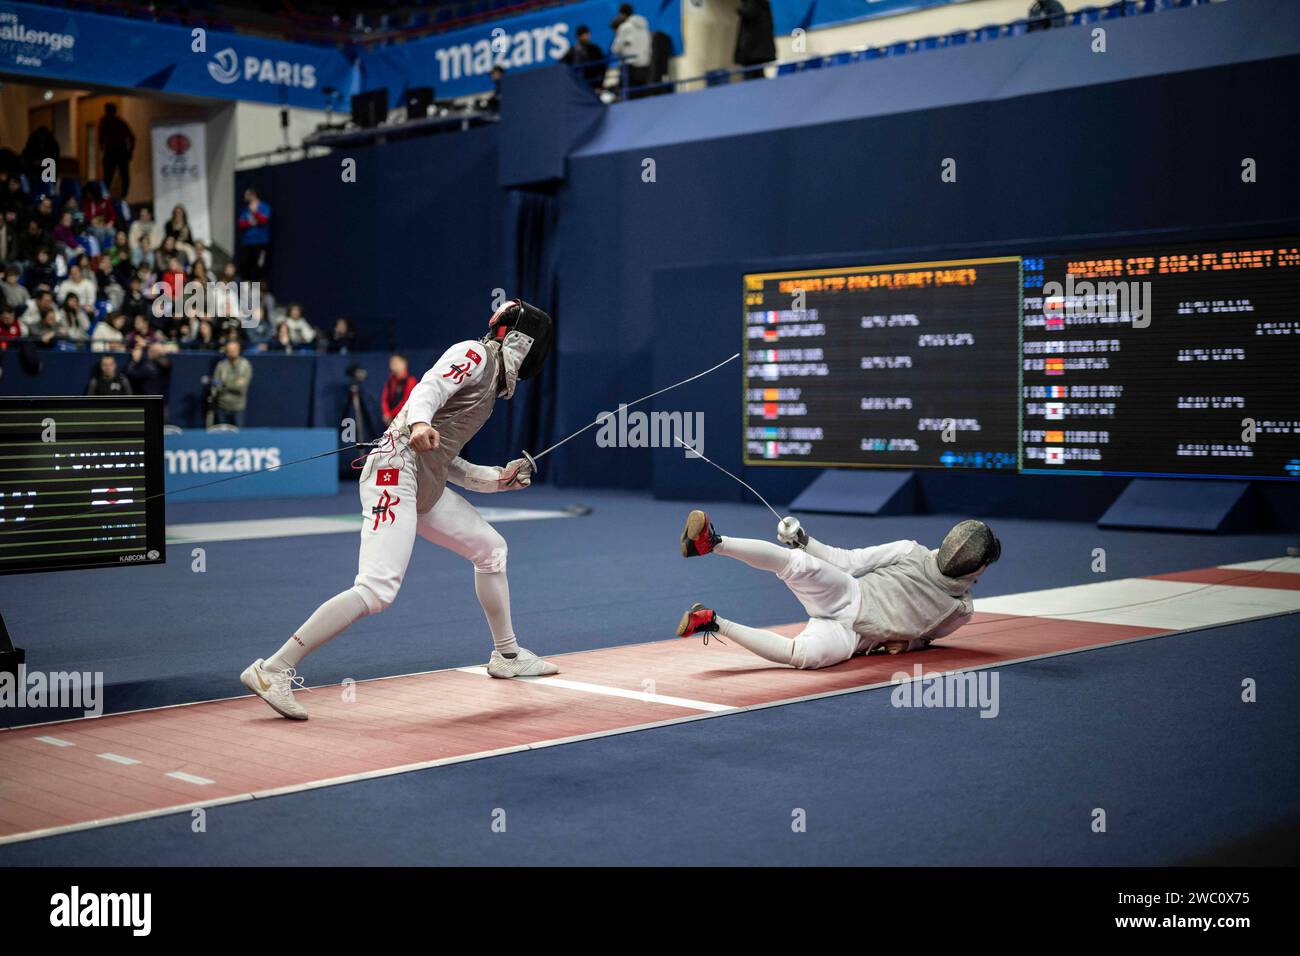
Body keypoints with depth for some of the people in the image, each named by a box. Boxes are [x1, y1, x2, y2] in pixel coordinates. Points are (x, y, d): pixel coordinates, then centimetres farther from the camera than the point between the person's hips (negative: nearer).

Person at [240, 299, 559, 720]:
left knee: (491, 550, 20)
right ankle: (273, 672, -20)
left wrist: (499, 478, 21)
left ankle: (507, 655, 35)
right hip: (396, 474, -10)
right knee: (377, 591, -21)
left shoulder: (490, 380, 24)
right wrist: (419, 422, -43)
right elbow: (427, 390, -22)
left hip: (426, 487, 10)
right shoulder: (472, 354, -2)